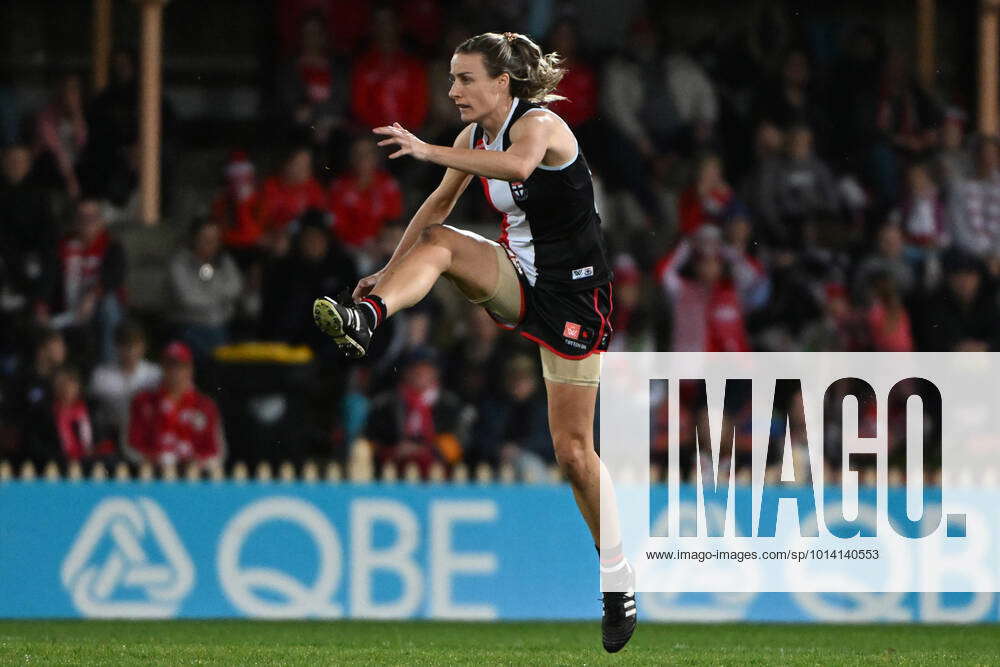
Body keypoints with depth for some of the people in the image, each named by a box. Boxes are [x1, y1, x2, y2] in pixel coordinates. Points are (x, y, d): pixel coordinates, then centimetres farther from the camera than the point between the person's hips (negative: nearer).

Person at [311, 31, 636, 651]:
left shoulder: (539, 124, -20)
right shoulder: (475, 136, 3)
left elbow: (518, 164, -44)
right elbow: (438, 204, 17)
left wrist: (427, 150, -47)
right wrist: (391, 271, 15)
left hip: (572, 292, -7)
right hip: (518, 279, 7)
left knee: (573, 449, -5)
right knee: (437, 241, -19)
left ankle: (619, 585, 5)